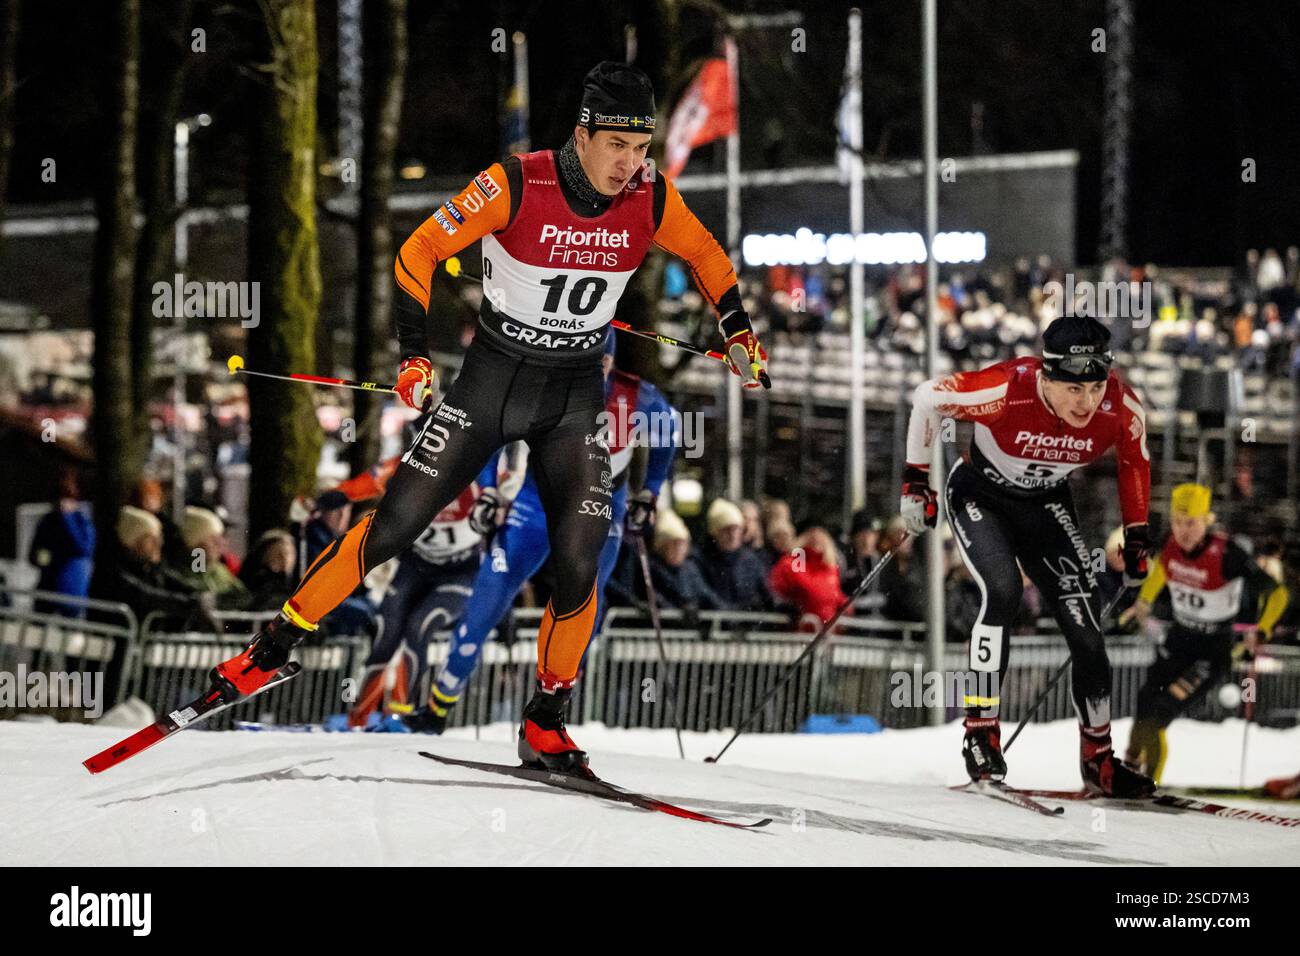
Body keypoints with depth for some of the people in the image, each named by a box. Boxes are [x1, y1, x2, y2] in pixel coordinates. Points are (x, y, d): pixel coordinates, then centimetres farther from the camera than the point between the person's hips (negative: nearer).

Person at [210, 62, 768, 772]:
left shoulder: (651, 200, -9)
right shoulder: (516, 186, -20)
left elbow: (704, 254, 13)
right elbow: (420, 252, -13)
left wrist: (738, 333, 9)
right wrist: (414, 356, -19)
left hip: (577, 397, 2)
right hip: (493, 379, -2)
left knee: (578, 564, -10)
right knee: (393, 527, -5)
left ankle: (544, 725, 8)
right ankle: (276, 647, 10)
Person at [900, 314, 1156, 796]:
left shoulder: (1122, 410, -25)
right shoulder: (1007, 390, -36)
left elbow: (1135, 459, 0)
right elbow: (927, 399, -18)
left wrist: (1136, 536, 5)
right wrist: (914, 480, -12)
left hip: (1046, 505, 3)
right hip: (980, 496, -3)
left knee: (1084, 621, -6)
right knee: (1002, 592, -28)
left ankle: (1098, 758, 8)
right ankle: (980, 731, -20)